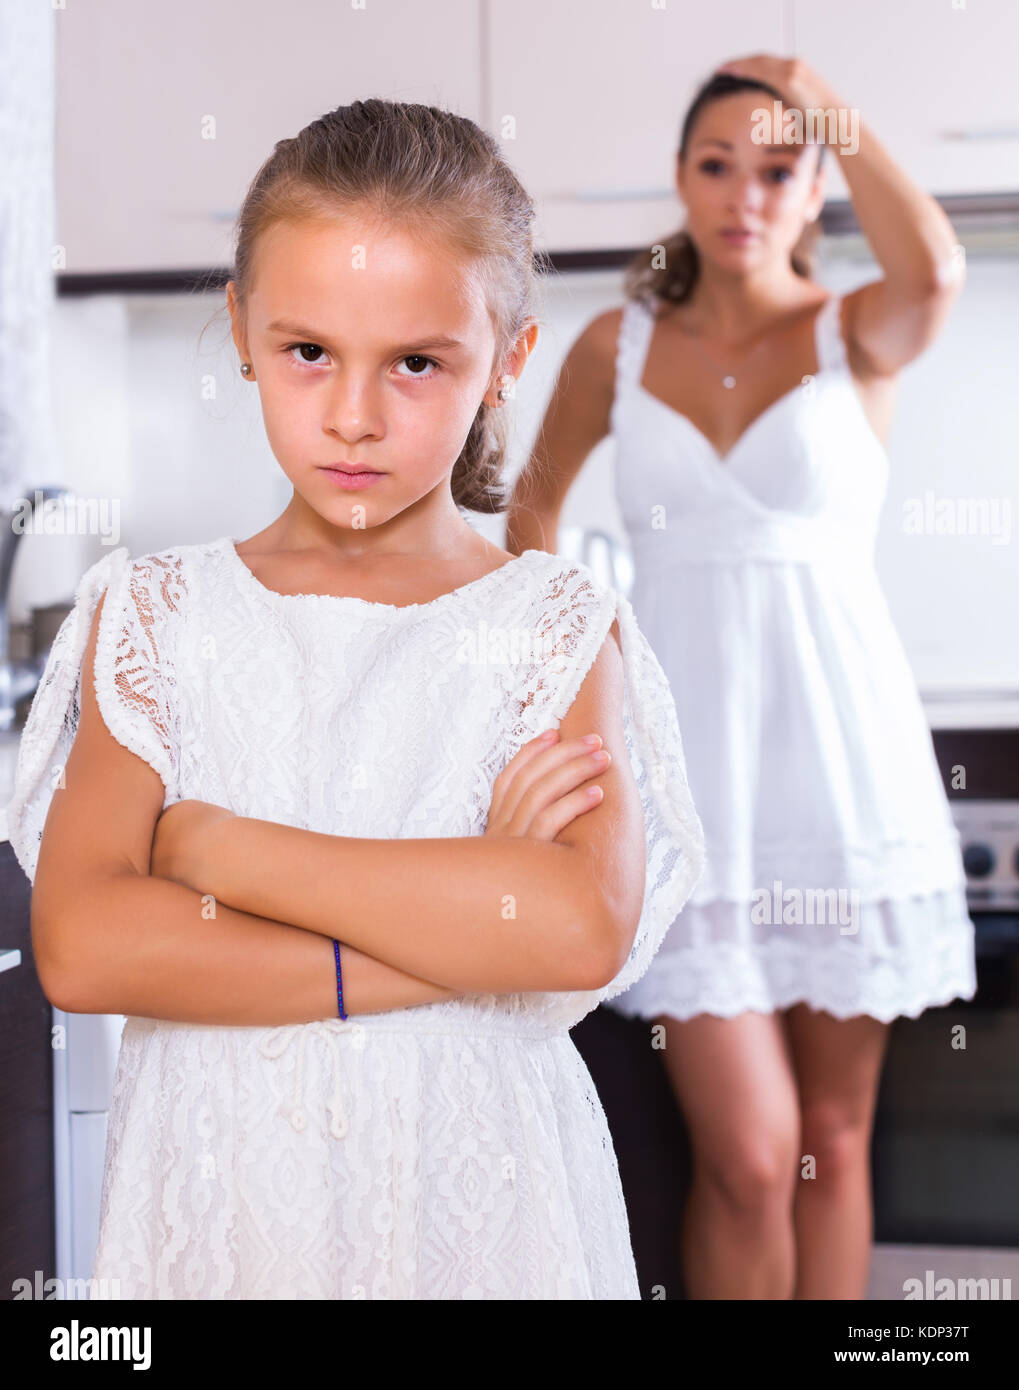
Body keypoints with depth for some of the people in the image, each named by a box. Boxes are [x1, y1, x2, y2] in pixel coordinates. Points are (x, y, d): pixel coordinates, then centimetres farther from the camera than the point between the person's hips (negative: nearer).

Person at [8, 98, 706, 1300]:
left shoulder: (555, 627, -5)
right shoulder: (153, 614, -1)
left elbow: (584, 929, -22)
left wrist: (220, 846, -17)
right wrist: (462, 922, -19)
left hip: (473, 1201, -1)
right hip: (212, 1194, 1)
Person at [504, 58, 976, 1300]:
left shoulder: (857, 335, 2)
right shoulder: (618, 347, 8)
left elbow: (934, 273, -22)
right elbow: (535, 505, 24)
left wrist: (828, 103, -8)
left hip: (840, 763, 0)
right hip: (689, 767, 1)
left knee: (832, 1140, 7)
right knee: (748, 1157, -7)